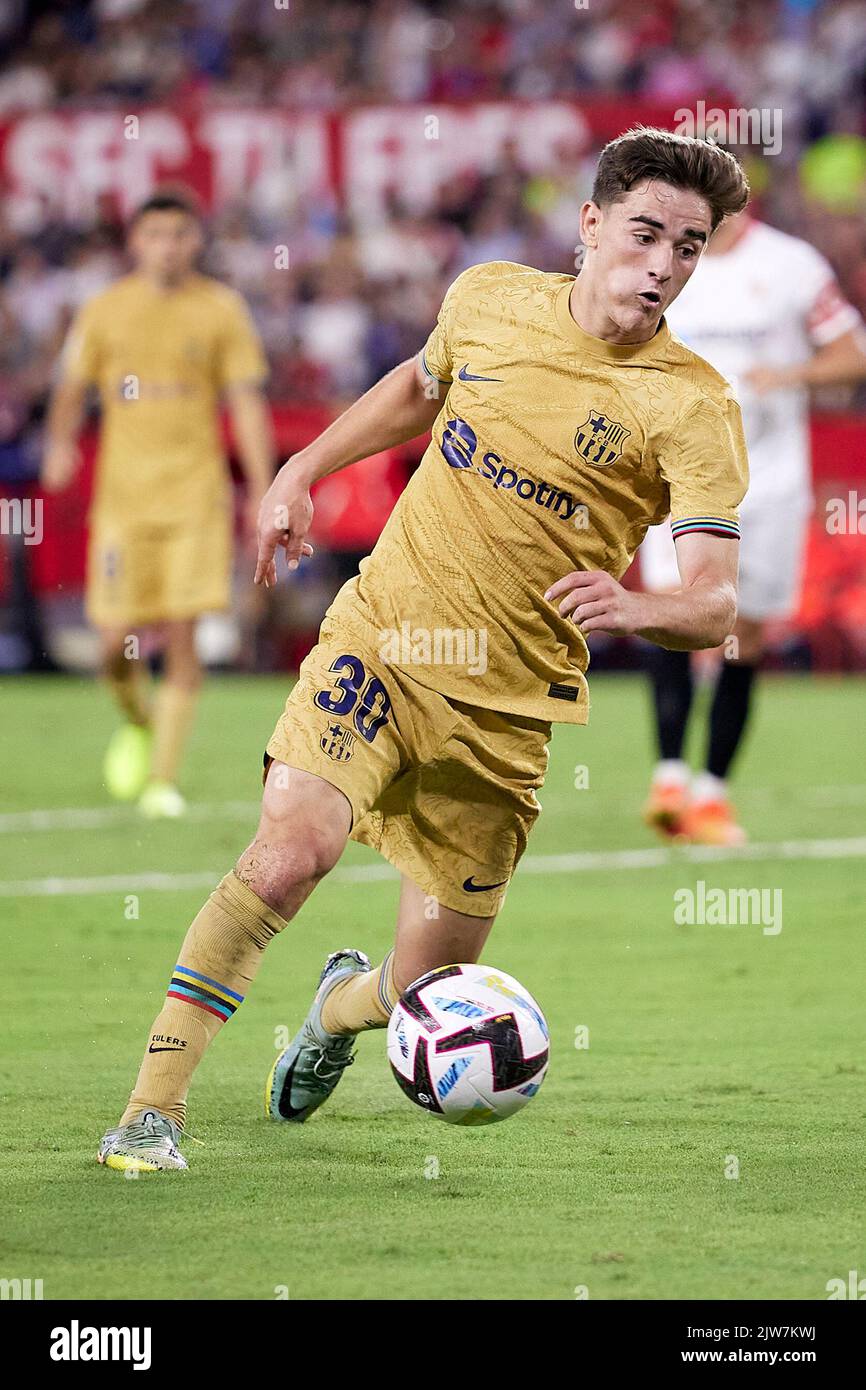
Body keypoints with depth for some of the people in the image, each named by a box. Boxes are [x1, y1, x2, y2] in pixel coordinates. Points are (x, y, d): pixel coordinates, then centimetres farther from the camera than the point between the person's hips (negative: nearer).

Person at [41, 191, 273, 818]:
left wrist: (263, 494, -3)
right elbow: (73, 386, 12)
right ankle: (137, 724, 30)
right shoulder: (105, 311, 5)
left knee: (181, 635, -9)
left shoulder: (220, 310, 2)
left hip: (196, 490, -1)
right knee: (117, 642, -3)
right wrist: (60, 444, -9)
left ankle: (163, 779, -3)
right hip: (122, 492, 1)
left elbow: (248, 402, 3)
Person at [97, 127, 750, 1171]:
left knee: (427, 992, 4)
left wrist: (634, 607, -41)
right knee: (290, 852, -26)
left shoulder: (692, 407, -12)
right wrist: (300, 471, 18)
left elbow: (714, 603, -20)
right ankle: (152, 1106, -17)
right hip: (379, 638, 1)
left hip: (507, 705, -1)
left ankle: (345, 1001, 43)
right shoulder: (489, 299, -1)